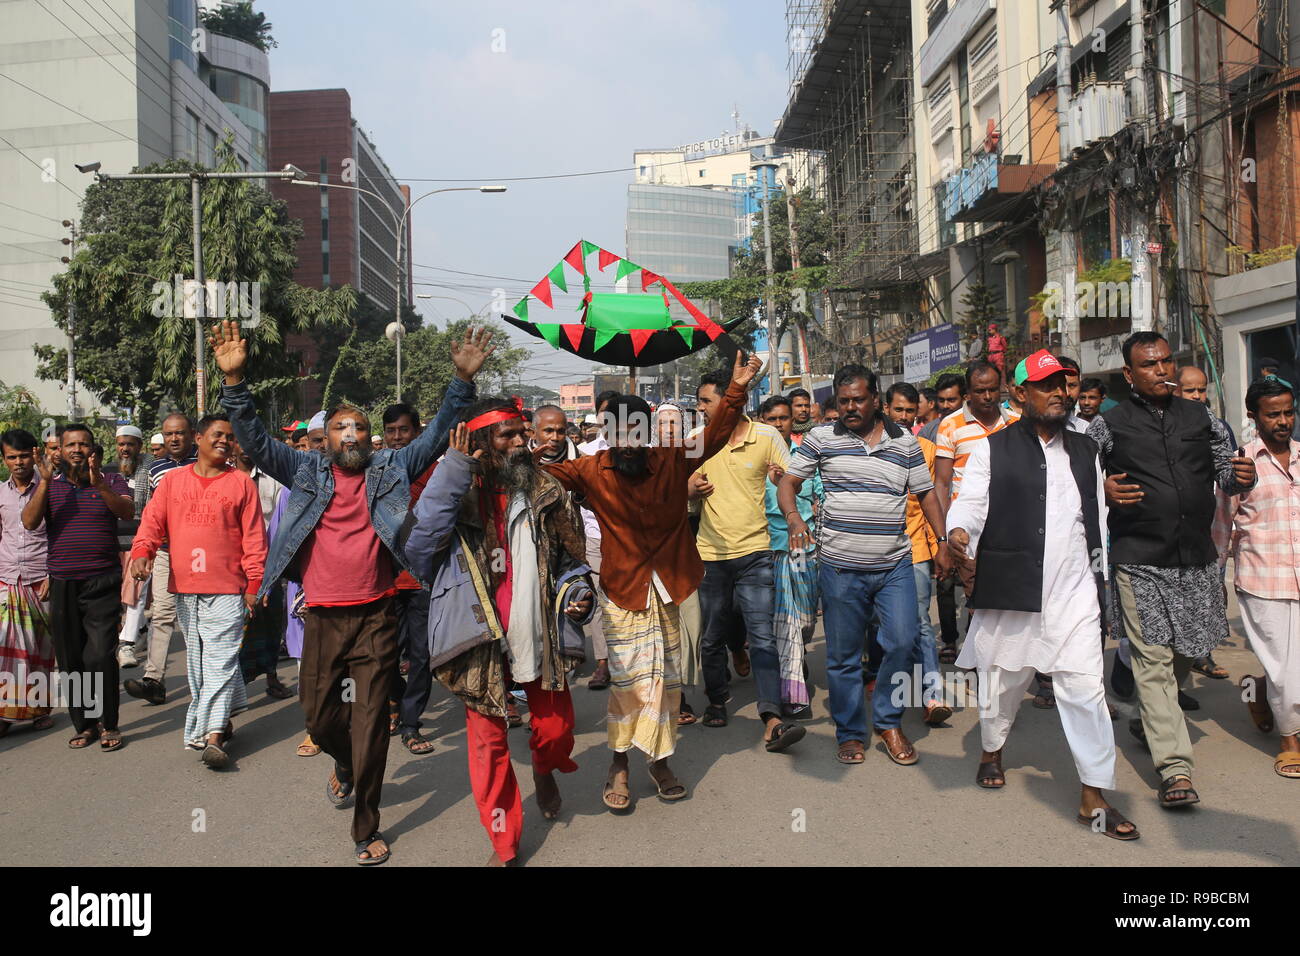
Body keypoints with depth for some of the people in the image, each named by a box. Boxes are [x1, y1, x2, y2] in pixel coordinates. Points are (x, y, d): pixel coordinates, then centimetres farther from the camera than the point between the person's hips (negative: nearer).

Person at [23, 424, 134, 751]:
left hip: (103, 583, -3)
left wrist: (99, 484, -28)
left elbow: (128, 512, -14)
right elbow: (30, 522, -6)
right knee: (70, 659, 6)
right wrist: (44, 482, -16)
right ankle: (84, 725, 18)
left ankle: (108, 725, 3)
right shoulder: (50, 485, 9)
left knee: (101, 656, -10)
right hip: (62, 585, 3)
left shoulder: (111, 481, 5)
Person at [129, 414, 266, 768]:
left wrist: (254, 583, -3)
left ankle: (213, 735, -10)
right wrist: (141, 552, -12)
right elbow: (152, 521, 7)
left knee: (220, 660, -9)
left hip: (227, 589, -4)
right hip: (184, 588, 4)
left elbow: (254, 538, 1)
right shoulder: (173, 481, 11)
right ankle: (222, 718, 22)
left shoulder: (242, 483, 3)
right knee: (197, 662, 10)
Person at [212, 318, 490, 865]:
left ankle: (367, 829, 16)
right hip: (322, 617, 2)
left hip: (375, 617, -1)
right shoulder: (306, 471, 5)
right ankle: (344, 765, 49)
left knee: (371, 722, 1)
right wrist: (234, 380, -13)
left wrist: (463, 379, -14)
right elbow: (255, 440, -1)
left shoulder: (391, 469, 4)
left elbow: (437, 435, -1)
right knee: (318, 715, 13)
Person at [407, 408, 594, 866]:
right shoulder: (459, 494, -4)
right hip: (483, 640, -1)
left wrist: (576, 591, -10)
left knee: (555, 729, 8)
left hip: (539, 635, 1)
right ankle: (504, 845, 26)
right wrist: (455, 467, -24)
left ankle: (544, 770, 47)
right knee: (488, 742, 7)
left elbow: (570, 559, 11)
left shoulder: (548, 493, 1)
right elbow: (422, 541, -23)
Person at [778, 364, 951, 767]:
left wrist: (942, 542, 8)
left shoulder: (905, 442, 7)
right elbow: (788, 481, 3)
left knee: (903, 641, -7)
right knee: (843, 656, 5)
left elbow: (926, 493, 14)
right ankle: (850, 733, 22)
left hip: (895, 566, 1)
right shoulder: (821, 438, 1)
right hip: (840, 567, -1)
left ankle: (888, 722, 16)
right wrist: (793, 518, -15)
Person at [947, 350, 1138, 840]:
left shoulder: (1085, 450, 16)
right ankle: (991, 752, 39)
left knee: (1085, 688, -4)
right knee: (1003, 679, 12)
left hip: (1074, 591, 2)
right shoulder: (993, 449, 4)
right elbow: (970, 502, -5)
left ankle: (1094, 799, 4)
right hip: (1009, 590, -2)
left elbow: (1098, 518, 19)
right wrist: (959, 531, -27)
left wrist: (1102, 575, 17)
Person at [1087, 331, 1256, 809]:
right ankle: (1175, 769, -4)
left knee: (1184, 652, 15)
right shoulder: (1108, 425, 0)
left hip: (1197, 557, 4)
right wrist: (1102, 490, -18)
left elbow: (1225, 473, 18)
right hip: (1140, 560, -4)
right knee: (1153, 660, -7)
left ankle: (1152, 718, 41)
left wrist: (1242, 477, -5)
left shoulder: (1201, 417, 11)